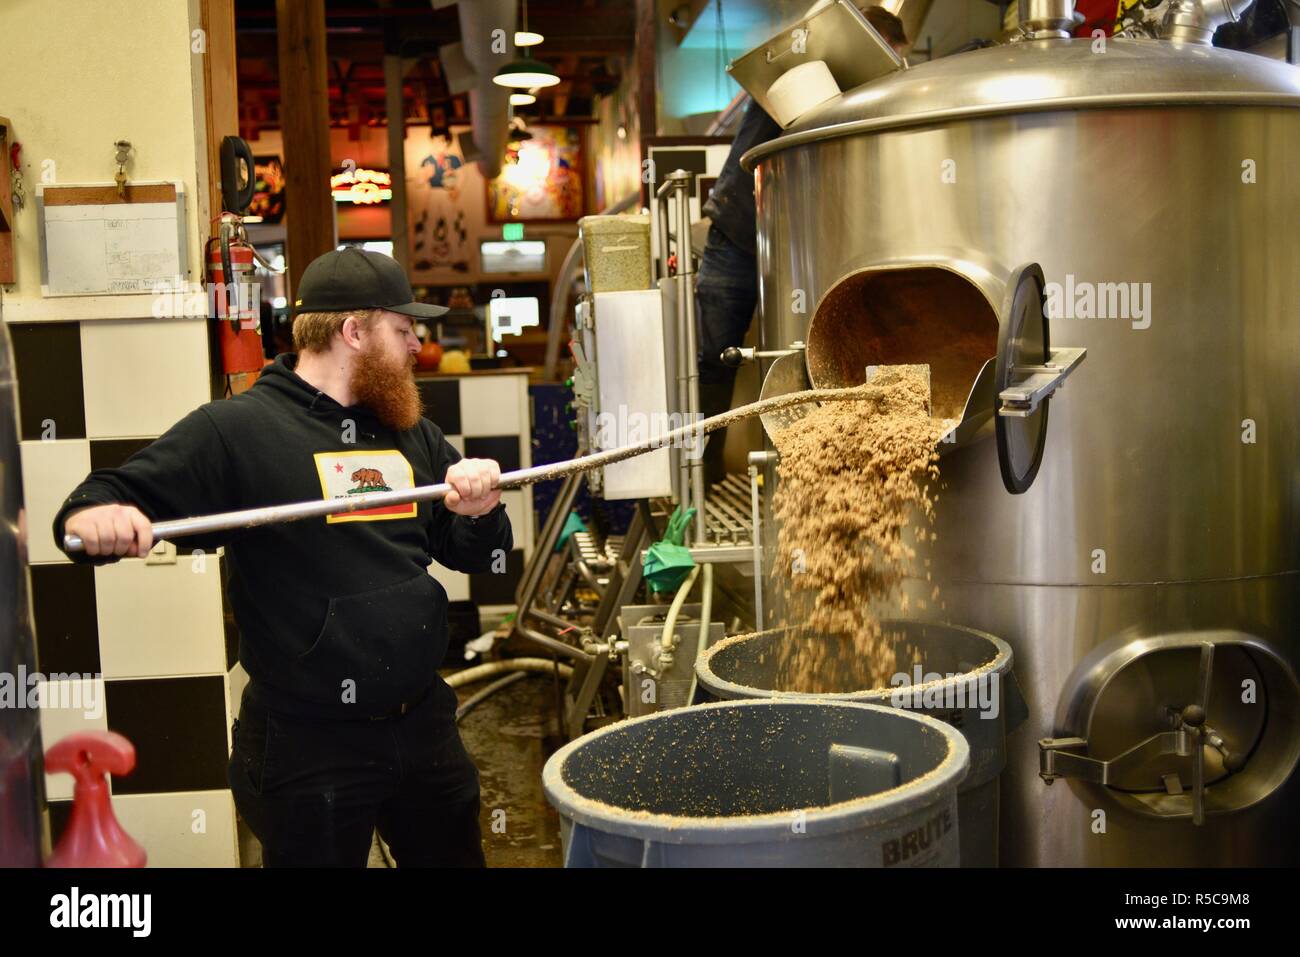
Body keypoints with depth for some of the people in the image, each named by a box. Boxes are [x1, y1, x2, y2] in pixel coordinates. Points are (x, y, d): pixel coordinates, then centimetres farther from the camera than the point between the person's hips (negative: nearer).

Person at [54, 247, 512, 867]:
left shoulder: (413, 435, 8)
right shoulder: (235, 430, -9)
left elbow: (483, 557, 12)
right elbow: (115, 498, -10)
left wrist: (482, 511, -10)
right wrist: (94, 517, -33)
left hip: (424, 722, 6)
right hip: (309, 744, -5)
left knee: (454, 855, 20)